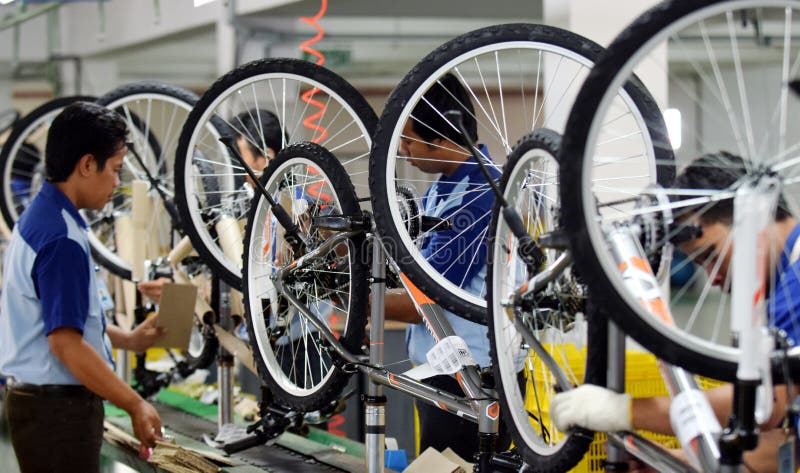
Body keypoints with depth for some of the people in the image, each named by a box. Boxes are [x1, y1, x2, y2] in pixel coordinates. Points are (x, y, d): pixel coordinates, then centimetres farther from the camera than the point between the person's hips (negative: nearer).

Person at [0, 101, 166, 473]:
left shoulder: (38, 217, 10)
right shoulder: (62, 238, -21)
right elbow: (66, 343, -24)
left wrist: (127, 339, 14)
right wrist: (136, 405, -19)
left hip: (38, 398, 10)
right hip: (58, 409, -10)